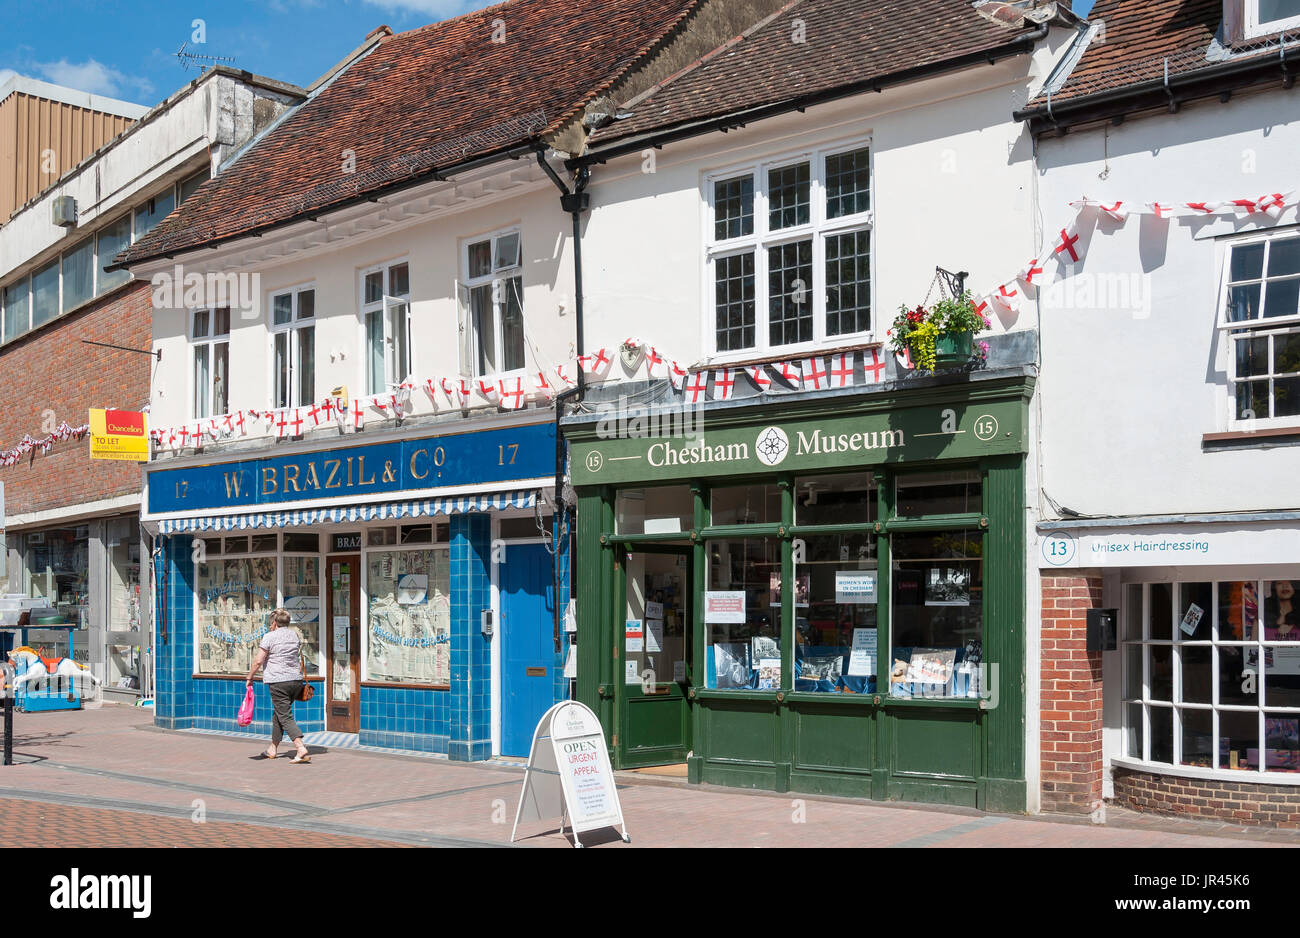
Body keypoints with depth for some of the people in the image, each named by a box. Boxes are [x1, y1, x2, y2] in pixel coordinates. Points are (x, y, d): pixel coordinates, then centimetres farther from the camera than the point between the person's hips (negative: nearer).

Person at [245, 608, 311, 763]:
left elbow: (258, 661, -8)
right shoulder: (294, 635, 12)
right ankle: (273, 749, 26)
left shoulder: (270, 637, -7)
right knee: (278, 714, 19)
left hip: (278, 681, -7)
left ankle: (301, 749, -21)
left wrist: (250, 678, 3)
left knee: (285, 717, -7)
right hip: (296, 680, 7)